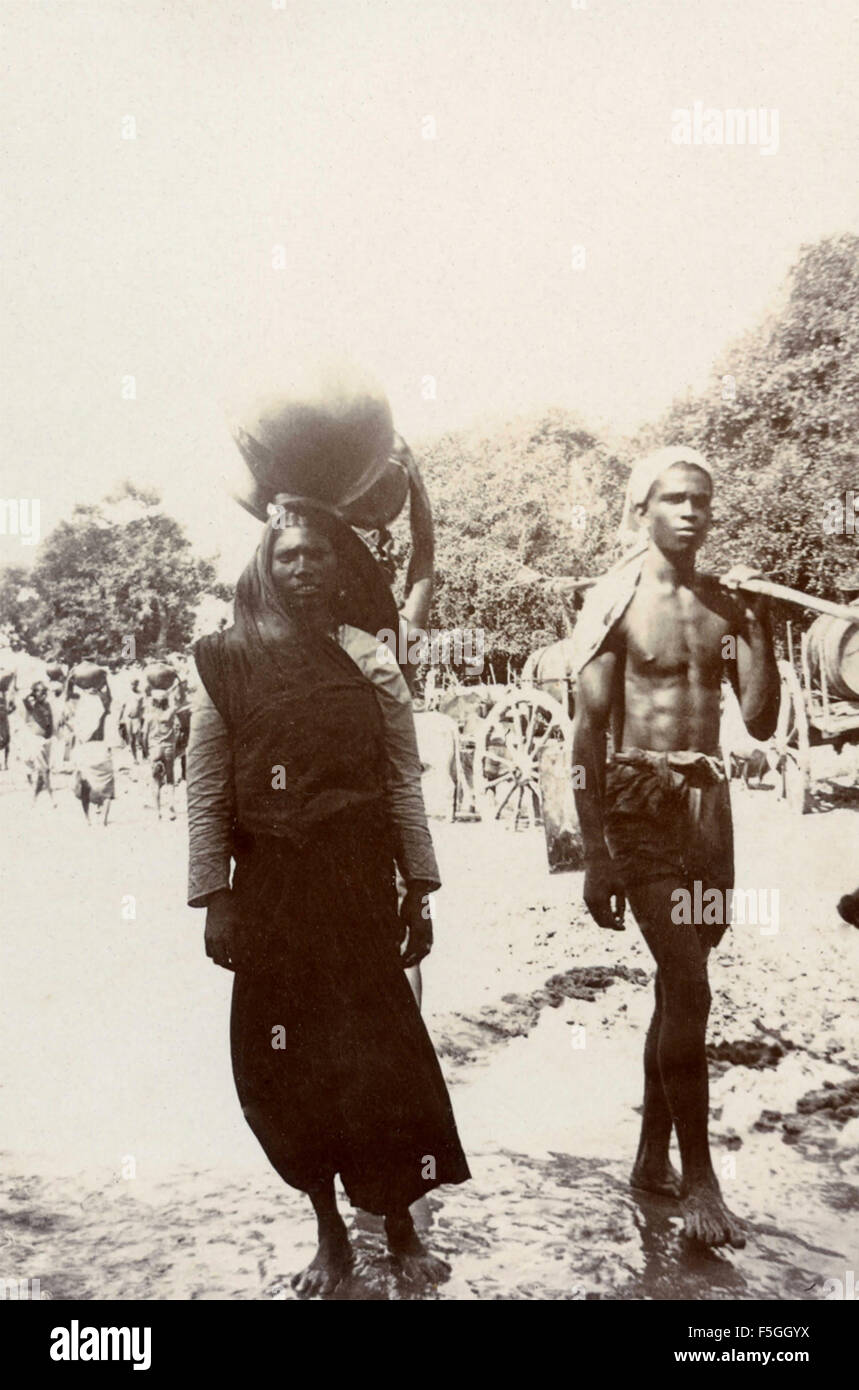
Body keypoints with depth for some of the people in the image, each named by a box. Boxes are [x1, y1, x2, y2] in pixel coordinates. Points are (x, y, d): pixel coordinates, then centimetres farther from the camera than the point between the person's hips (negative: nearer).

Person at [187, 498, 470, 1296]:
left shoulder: (369, 664, 2)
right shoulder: (227, 664, -1)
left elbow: (404, 781, 2)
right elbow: (206, 791, -1)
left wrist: (419, 887, 0)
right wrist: (215, 897, -5)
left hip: (360, 885, 0)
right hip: (270, 890, 0)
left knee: (380, 1051, 3)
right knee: (286, 1065, 6)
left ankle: (400, 1227, 23)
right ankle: (330, 1235, 26)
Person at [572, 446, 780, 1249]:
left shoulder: (725, 603, 8)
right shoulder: (615, 602, -6)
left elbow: (761, 720, 4)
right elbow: (588, 734, -8)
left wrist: (757, 620, -6)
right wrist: (595, 854, -13)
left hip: (709, 800, 6)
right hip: (642, 800, -5)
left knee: (679, 987, 12)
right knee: (688, 988, -10)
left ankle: (652, 1159, 26)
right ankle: (699, 1177, 4)